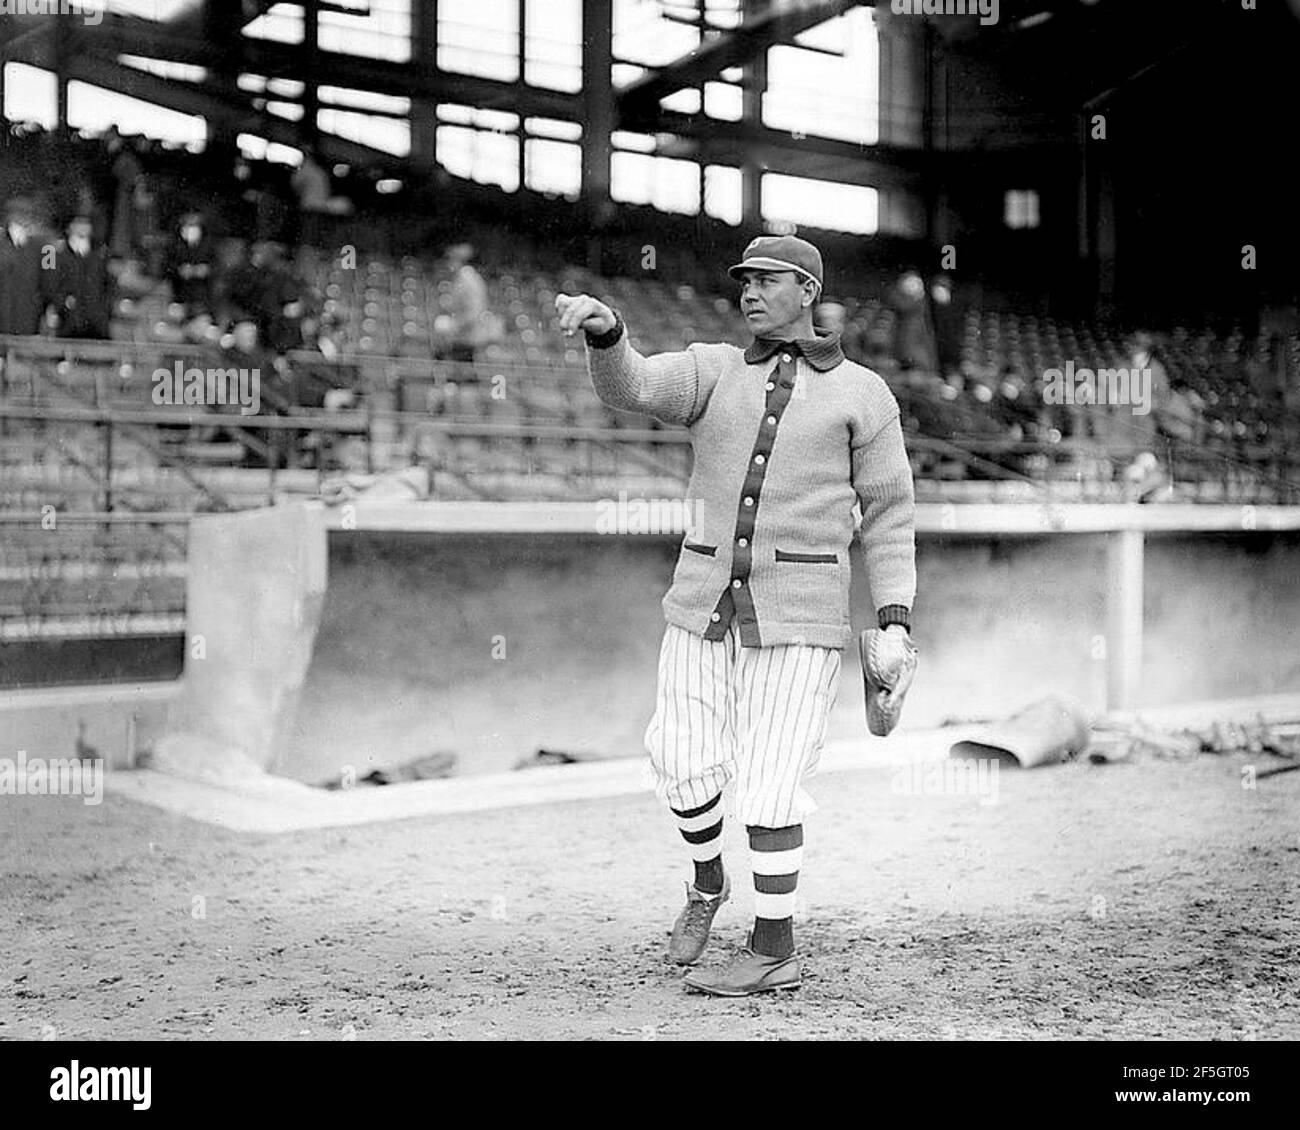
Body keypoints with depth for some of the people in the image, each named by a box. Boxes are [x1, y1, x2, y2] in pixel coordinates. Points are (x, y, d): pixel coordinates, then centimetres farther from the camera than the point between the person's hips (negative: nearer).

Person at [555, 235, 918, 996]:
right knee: (684, 764, 3)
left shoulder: (863, 393, 2)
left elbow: (889, 518, 2)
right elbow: (629, 387, -13)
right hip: (707, 602, 4)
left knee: (768, 782, -5)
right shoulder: (712, 371, 8)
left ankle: (774, 950, 9)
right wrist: (604, 328, -35)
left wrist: (896, 621, -9)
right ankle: (709, 882, 33)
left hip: (800, 612, -4)